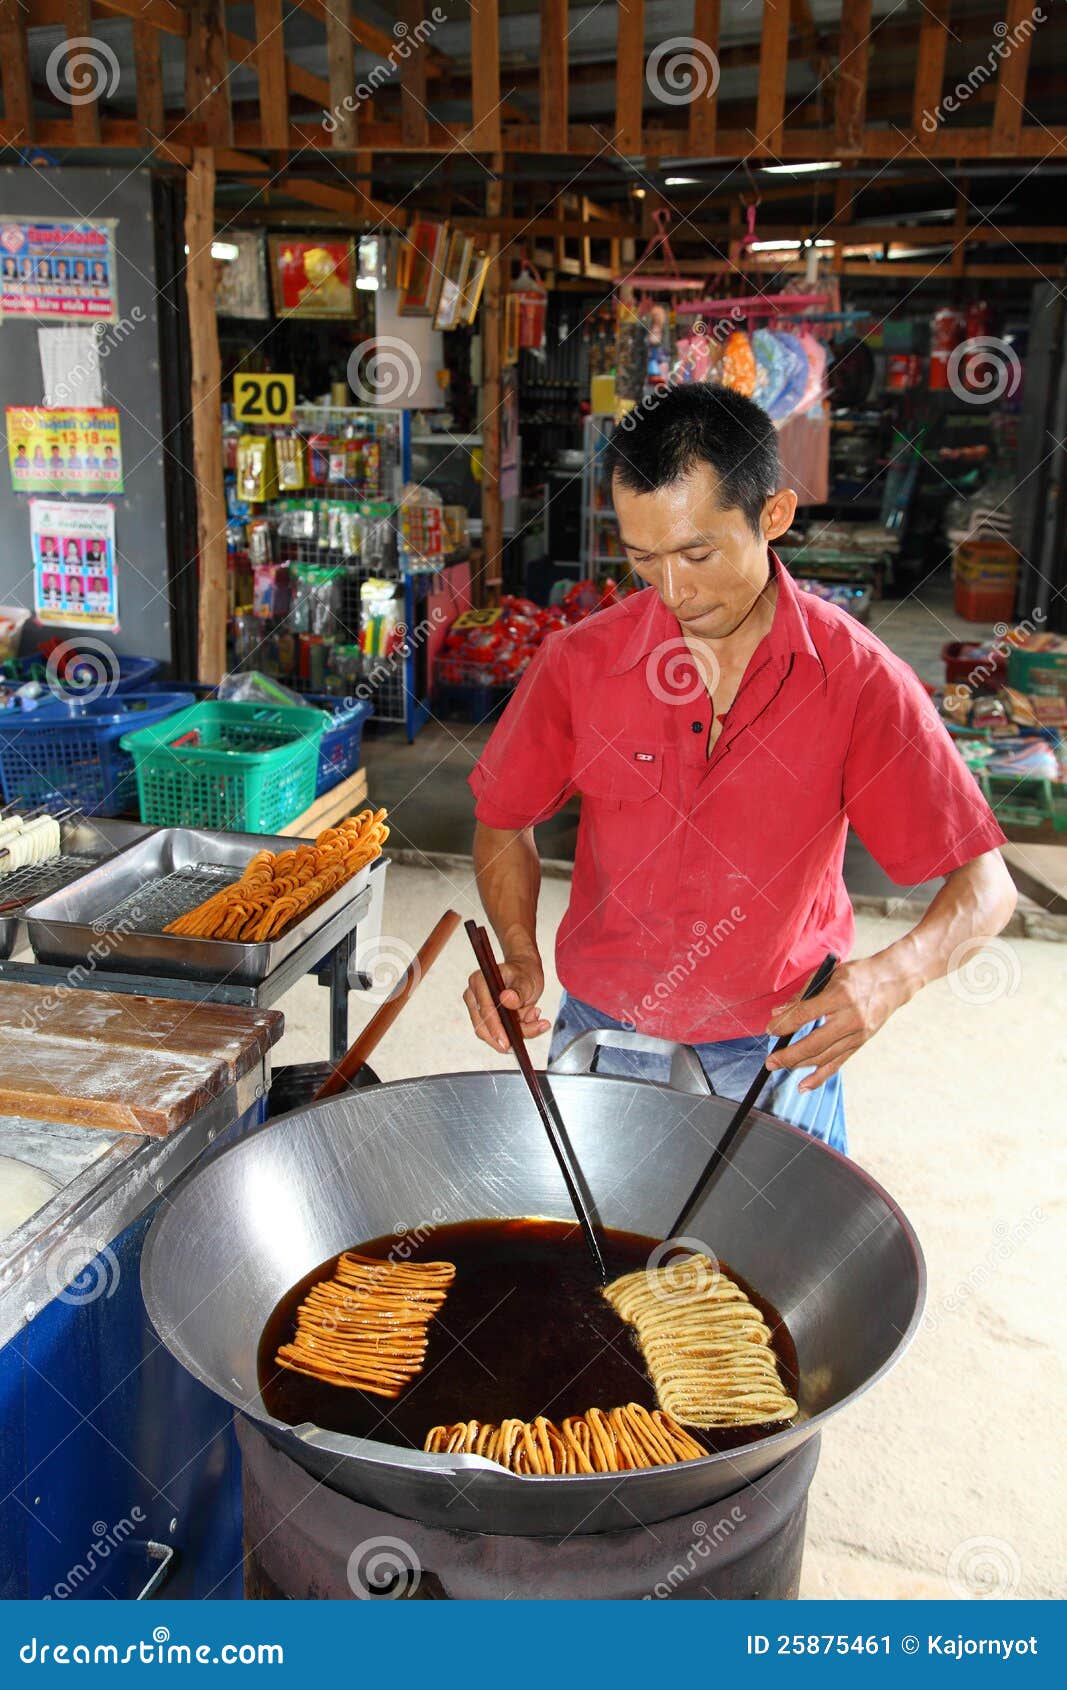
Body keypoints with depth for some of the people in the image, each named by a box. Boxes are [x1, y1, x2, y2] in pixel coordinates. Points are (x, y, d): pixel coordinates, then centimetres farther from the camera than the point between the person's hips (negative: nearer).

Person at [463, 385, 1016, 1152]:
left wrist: (892, 975, -33)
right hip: (600, 1042, 2)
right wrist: (519, 955, -12)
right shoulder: (579, 662, -10)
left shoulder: (857, 677, -15)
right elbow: (504, 821, 5)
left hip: (777, 1056, -1)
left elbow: (985, 886, -13)